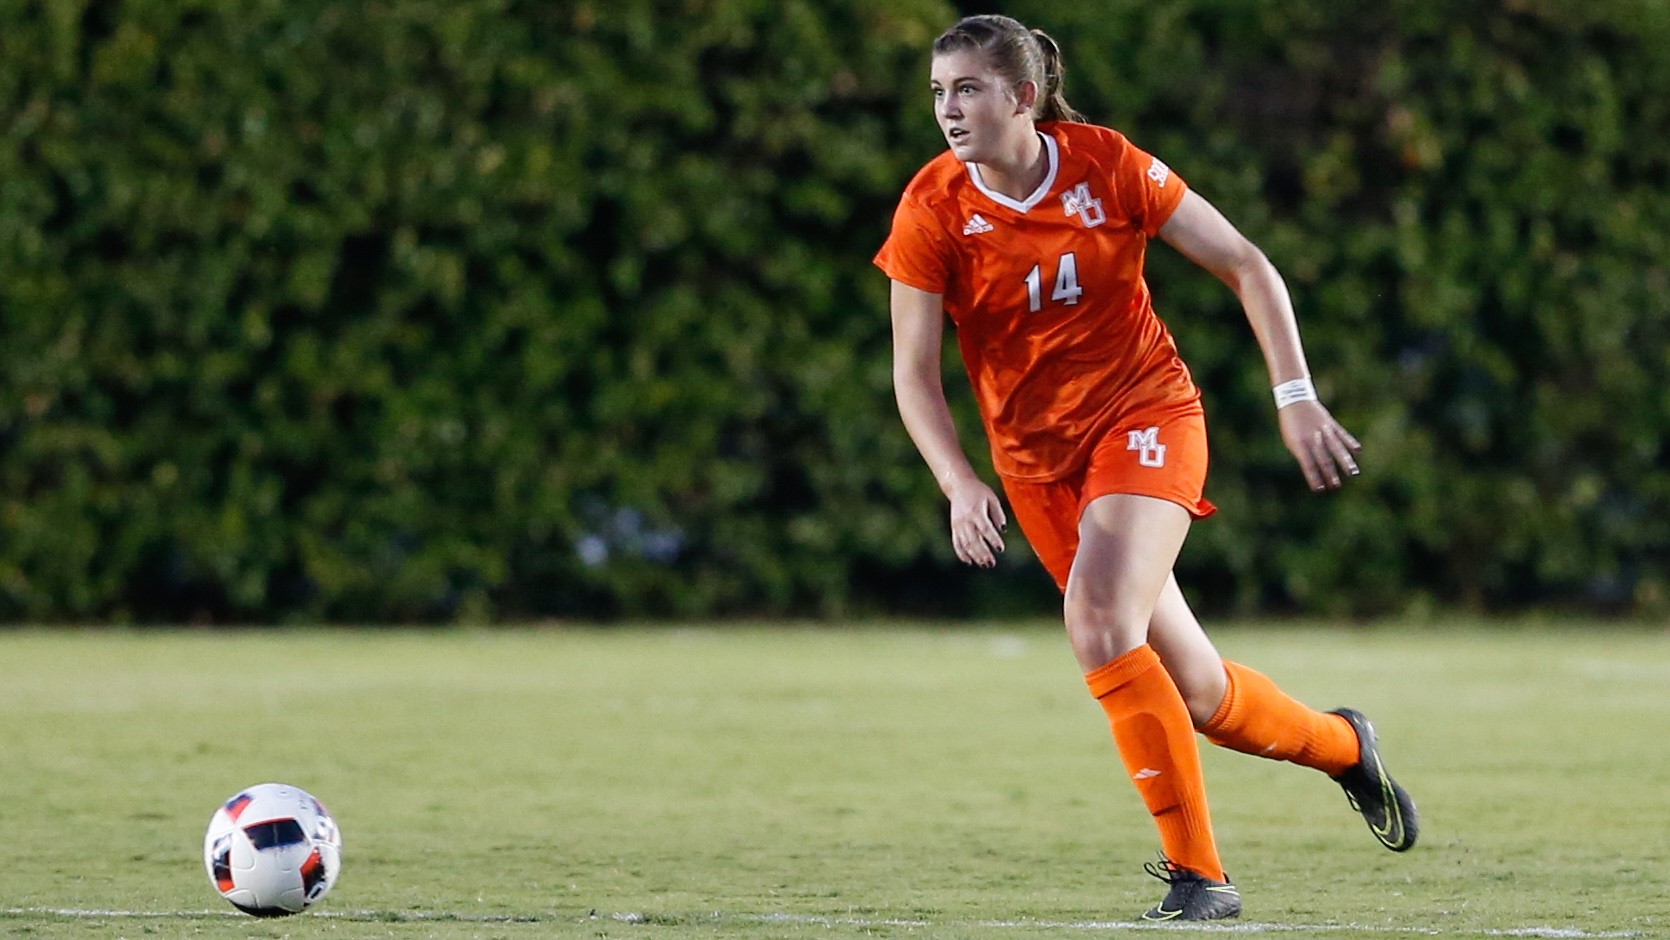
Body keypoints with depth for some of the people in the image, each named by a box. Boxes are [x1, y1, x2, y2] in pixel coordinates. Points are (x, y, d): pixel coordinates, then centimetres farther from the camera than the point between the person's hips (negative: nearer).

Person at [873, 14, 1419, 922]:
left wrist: (1295, 396, -13)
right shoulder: (932, 210, -11)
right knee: (1195, 691, 5)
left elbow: (1246, 267, -6)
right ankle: (1341, 744, 37)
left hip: (1144, 414, -3)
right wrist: (960, 484, -25)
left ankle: (1196, 872, -19)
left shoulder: (1108, 166, -14)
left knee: (1098, 619, -28)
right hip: (1036, 460, 3)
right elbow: (913, 372, -9)